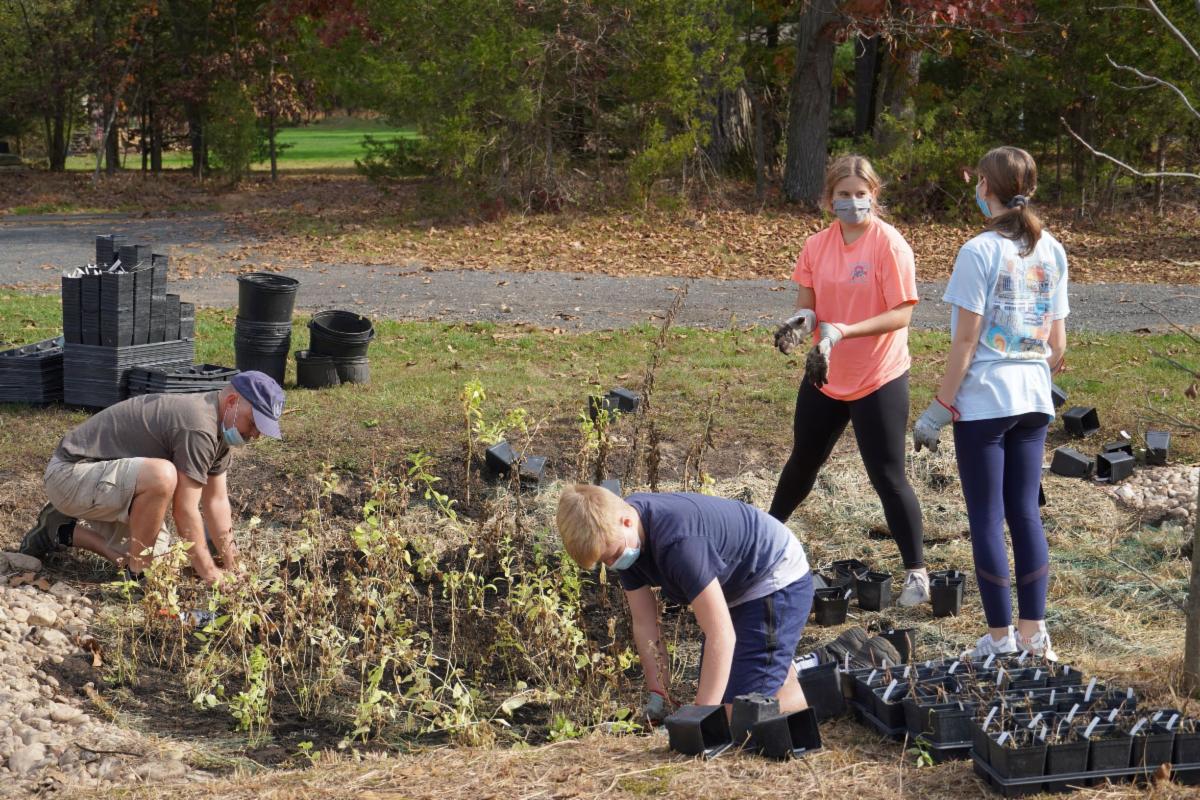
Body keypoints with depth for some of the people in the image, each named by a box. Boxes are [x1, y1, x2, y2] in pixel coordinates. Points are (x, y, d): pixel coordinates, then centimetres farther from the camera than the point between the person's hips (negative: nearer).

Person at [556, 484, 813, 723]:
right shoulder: (620, 536, -13)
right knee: (713, 696, 16)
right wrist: (657, 696, -10)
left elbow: (721, 636, -39)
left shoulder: (680, 542, -39)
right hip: (735, 587, 9)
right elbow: (644, 623, -5)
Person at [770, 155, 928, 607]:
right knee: (802, 462, 21)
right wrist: (802, 320, -17)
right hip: (824, 378, 6)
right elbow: (808, 302, 7)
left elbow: (901, 315, -20)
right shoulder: (817, 246, 1)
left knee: (888, 476, -4)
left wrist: (842, 331, -31)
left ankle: (916, 572, 5)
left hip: (879, 381, -6)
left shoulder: (890, 245, -16)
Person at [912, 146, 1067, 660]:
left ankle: (1001, 640, 6)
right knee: (1025, 511, 13)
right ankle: (1034, 633, 16)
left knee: (987, 518, 2)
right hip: (1034, 399, 6)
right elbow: (1058, 343, 8)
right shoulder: (1052, 252, 5)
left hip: (983, 400, -6)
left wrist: (938, 409, -9)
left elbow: (965, 340, -14)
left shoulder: (980, 252, -13)